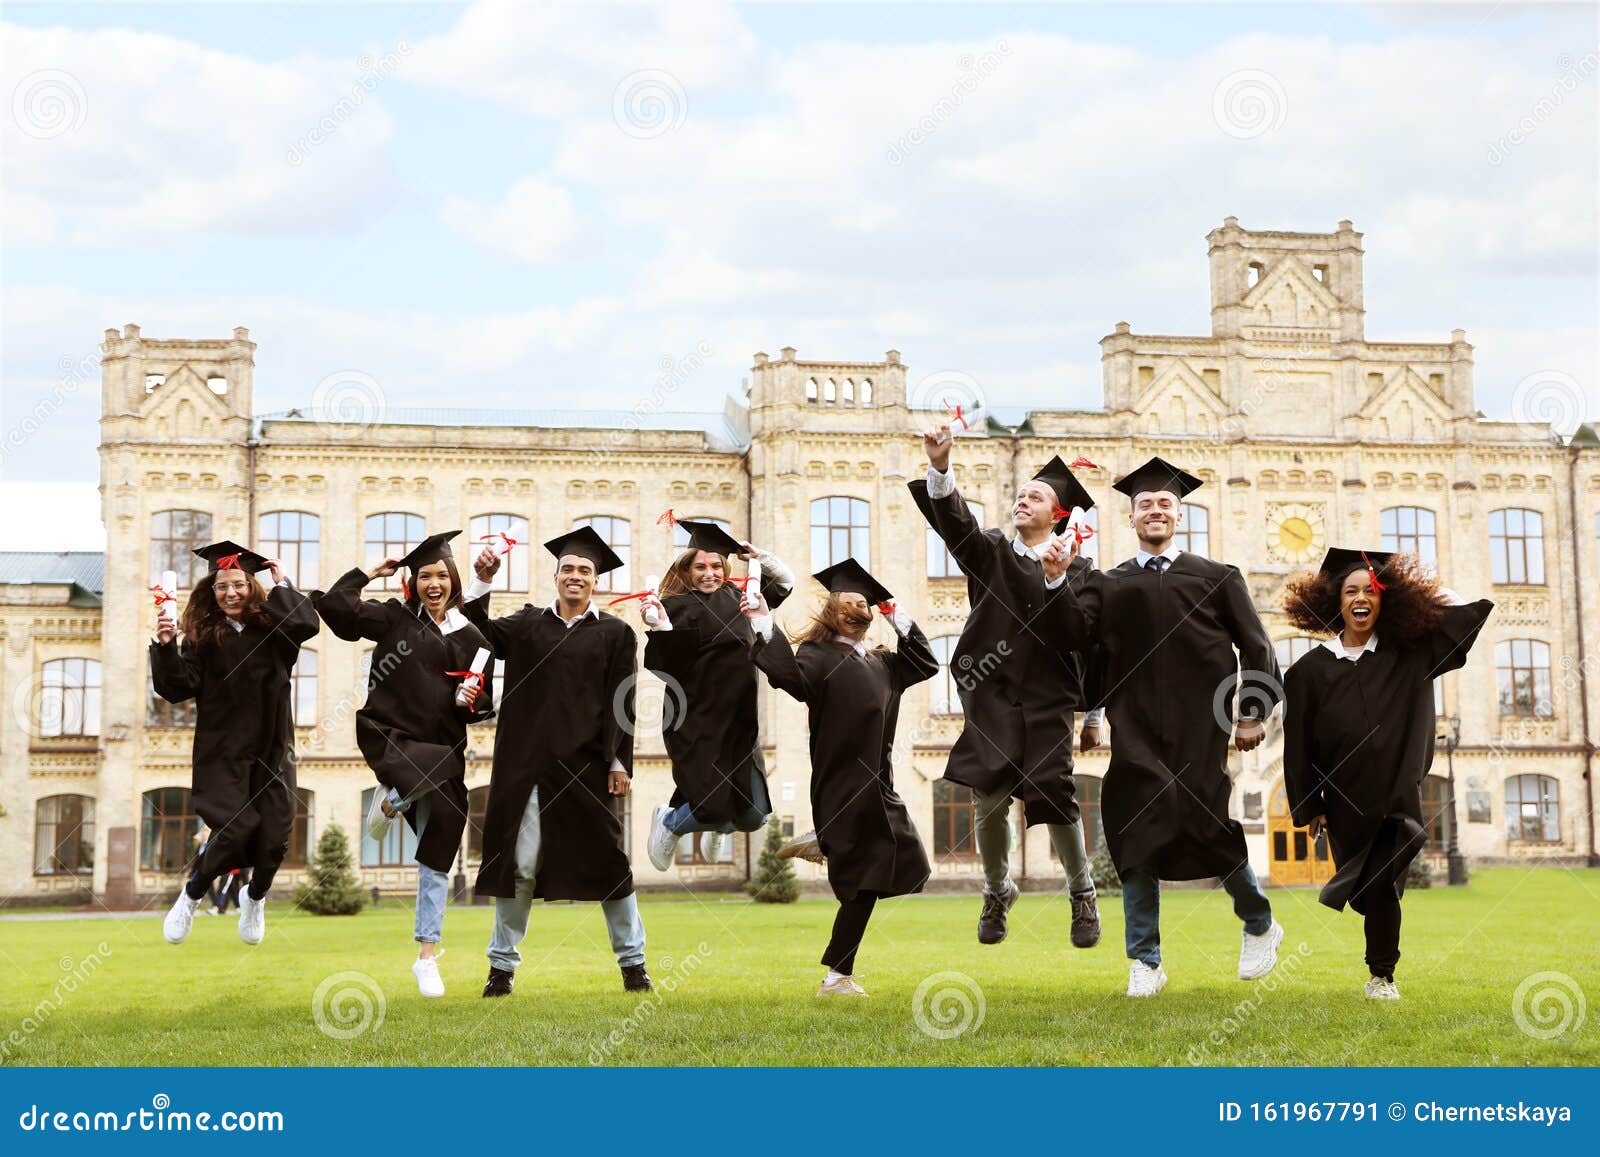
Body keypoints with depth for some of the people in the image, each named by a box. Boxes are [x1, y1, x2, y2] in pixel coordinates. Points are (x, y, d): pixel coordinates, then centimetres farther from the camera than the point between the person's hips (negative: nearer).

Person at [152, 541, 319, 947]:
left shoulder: (272, 629, 3)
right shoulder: (202, 636, 1)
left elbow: (307, 624, -18)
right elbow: (177, 688, -7)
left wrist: (281, 585, -5)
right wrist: (165, 646, -21)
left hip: (271, 750, 2)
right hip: (222, 751, -2)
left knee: (274, 837, -2)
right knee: (235, 827, -18)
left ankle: (255, 898, 31)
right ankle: (191, 896, 10)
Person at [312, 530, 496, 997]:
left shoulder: (471, 638, 10)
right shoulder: (393, 616, 4)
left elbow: (484, 704, 14)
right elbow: (335, 607, -9)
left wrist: (469, 702, -8)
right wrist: (370, 573, 3)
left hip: (444, 743, 3)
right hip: (388, 734, -3)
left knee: (436, 860, 1)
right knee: (437, 767, -39)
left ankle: (428, 956, 12)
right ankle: (390, 801, -3)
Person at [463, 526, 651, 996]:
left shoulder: (614, 634, 6)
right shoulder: (528, 623, 12)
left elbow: (622, 704, 1)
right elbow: (480, 633, -3)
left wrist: (619, 761, -6)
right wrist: (483, 581, -14)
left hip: (585, 765, -1)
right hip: (527, 762, 1)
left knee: (606, 861, 4)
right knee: (518, 865, 4)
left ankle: (632, 960, 15)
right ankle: (502, 964, 14)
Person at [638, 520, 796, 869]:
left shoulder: (735, 597, 10)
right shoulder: (674, 606, -8)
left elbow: (785, 582, 21)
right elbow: (665, 666, -16)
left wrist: (757, 554, 5)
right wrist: (659, 627, -32)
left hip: (739, 721, 6)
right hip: (696, 722, -5)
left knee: (753, 817, 1)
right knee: (714, 809, -15)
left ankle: (719, 828, 40)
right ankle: (668, 823, 21)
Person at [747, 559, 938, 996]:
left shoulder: (881, 662, 17)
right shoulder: (819, 656, -7)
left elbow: (926, 664, 26)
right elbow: (791, 676, -26)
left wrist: (901, 622, 19)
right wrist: (766, 628, -32)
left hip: (874, 787, 8)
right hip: (844, 791, -8)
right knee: (861, 884, -8)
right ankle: (837, 975, 1)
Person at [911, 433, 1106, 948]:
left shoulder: (1077, 571, 4)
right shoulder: (989, 552, 7)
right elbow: (953, 519, -12)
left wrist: (1094, 716, 8)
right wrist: (940, 467, -31)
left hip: (1049, 702, -1)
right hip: (991, 698, 1)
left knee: (1055, 797, -9)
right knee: (988, 804, -2)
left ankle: (1082, 893, 17)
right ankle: (998, 891, 24)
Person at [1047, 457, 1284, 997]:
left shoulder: (1217, 578, 11)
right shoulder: (1108, 585, 14)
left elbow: (1255, 648, 8)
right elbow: (1076, 633, -1)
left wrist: (1255, 713, -2)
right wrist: (1057, 581, -14)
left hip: (1200, 730, -2)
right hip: (1136, 733, 2)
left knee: (1212, 830, -5)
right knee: (1137, 839, -2)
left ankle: (1259, 926, 23)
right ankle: (1145, 963, 7)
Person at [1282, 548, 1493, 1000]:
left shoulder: (1408, 655, 1)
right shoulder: (1311, 669, -1)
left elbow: (1474, 610, 4)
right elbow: (1298, 743, 1)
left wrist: (1415, 586, 6)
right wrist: (1308, 808, 0)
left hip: (1397, 793, -1)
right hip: (1344, 801, 1)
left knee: (1381, 886, -12)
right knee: (1369, 888, 9)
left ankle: (1382, 975, 2)